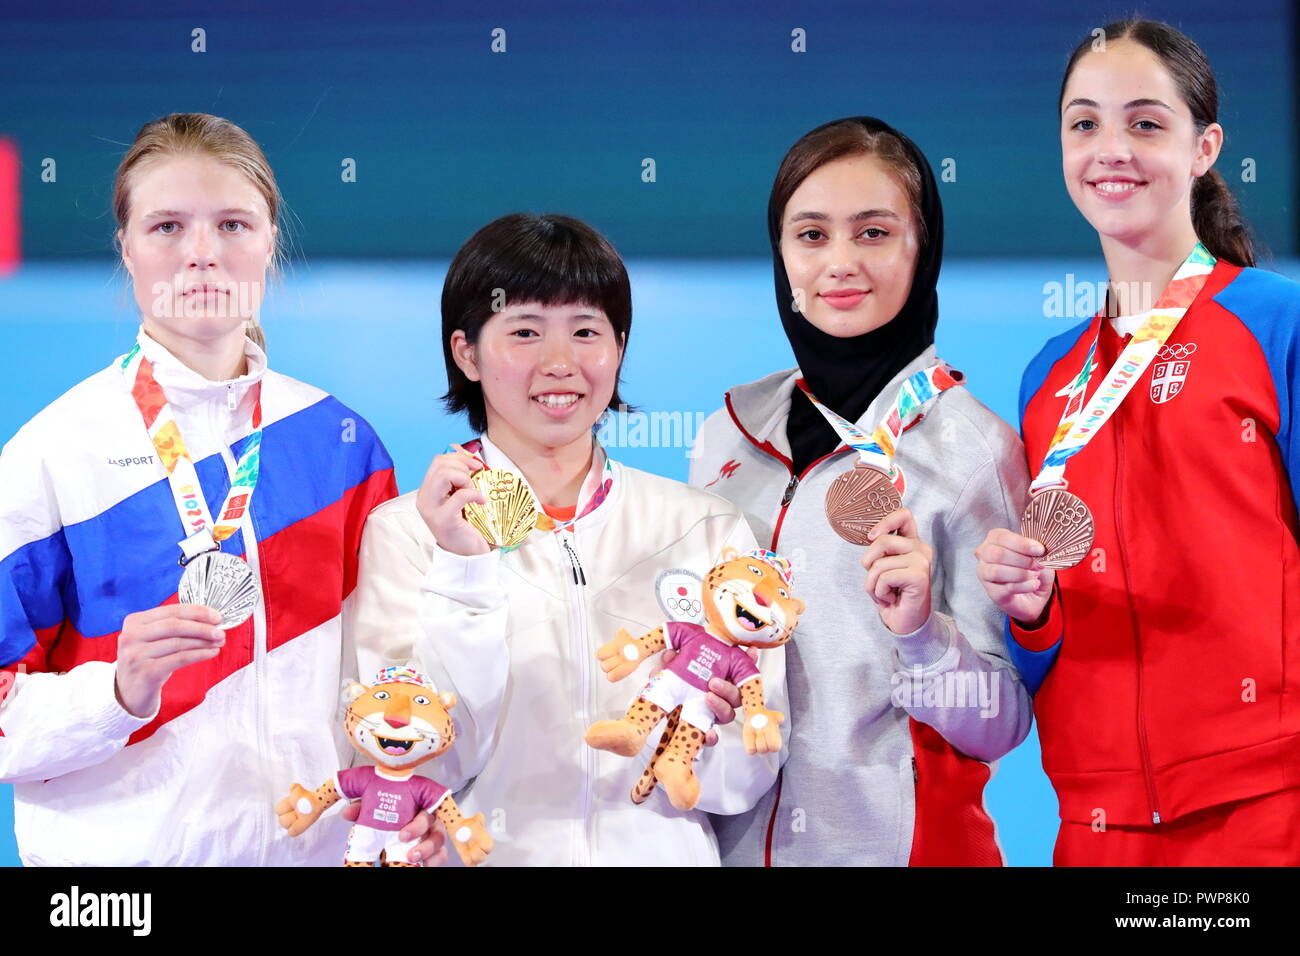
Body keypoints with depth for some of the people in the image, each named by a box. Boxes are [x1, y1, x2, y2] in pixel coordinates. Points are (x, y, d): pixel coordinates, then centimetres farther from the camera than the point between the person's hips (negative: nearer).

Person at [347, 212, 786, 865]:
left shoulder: (707, 528, 7)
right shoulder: (405, 530, 3)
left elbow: (747, 781, 8)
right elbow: (421, 772, -6)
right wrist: (464, 572, -14)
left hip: (658, 853, 3)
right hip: (491, 857, -2)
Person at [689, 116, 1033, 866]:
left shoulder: (971, 444, -10)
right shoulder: (731, 432, 2)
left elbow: (1000, 724, -11)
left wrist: (921, 631, -26)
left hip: (888, 836, -4)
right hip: (729, 838, 4)